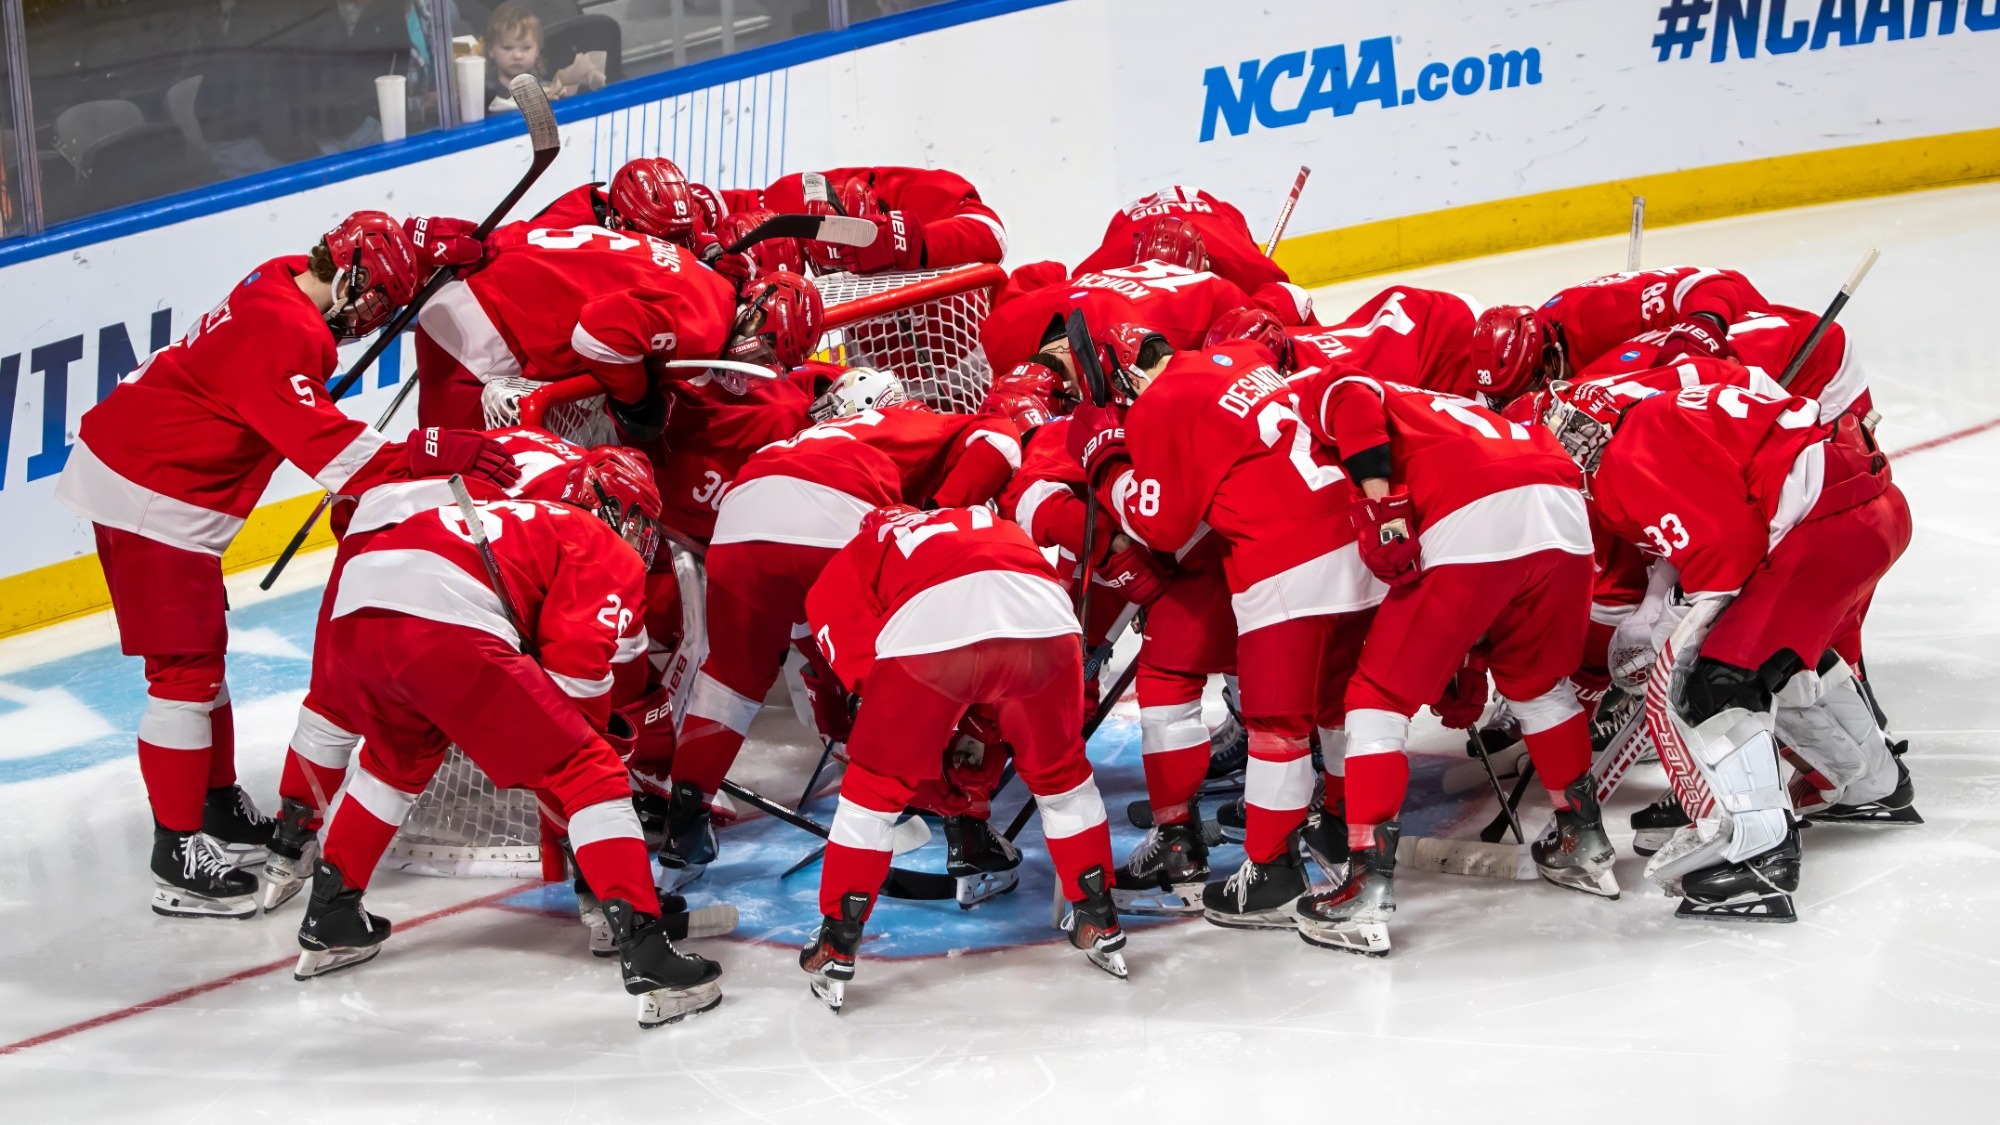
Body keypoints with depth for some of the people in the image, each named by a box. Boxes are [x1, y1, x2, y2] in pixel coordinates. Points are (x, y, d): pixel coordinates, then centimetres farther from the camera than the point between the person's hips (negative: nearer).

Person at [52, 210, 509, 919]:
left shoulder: (285, 281, 4)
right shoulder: (283, 335, -25)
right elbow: (325, 448, -33)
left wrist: (436, 244, 3)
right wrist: (431, 455, -37)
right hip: (154, 499, -10)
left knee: (201, 649, 20)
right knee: (184, 668, -7)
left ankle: (218, 806, 33)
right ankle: (178, 855, -3)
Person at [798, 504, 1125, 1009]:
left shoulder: (839, 574, 33)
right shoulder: (991, 524, 45)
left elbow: (863, 667, 19)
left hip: (927, 627, -3)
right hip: (1041, 620, 3)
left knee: (875, 784, 20)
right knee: (1060, 772, 29)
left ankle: (835, 952, 22)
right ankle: (1099, 925, 35)